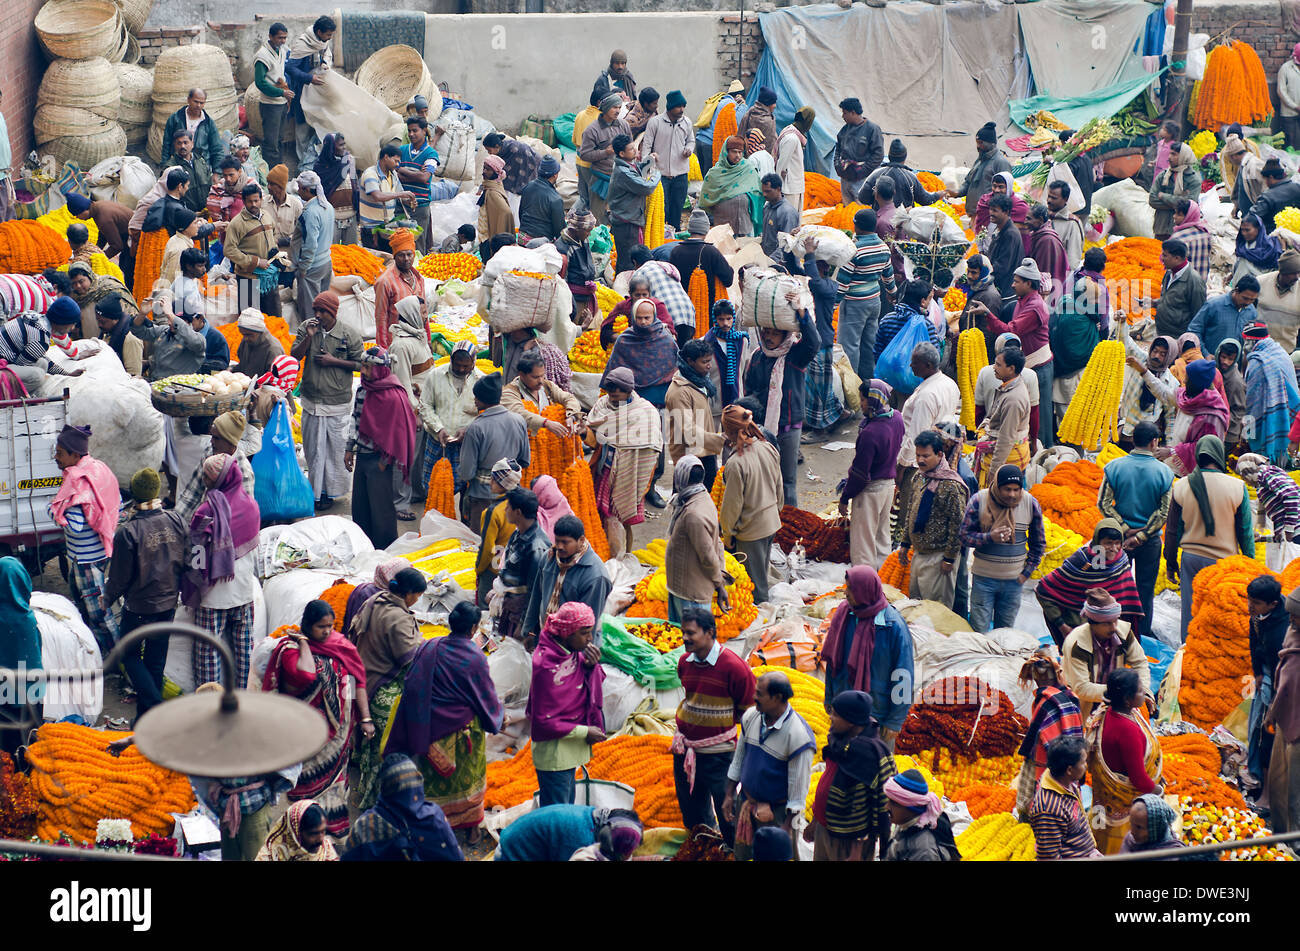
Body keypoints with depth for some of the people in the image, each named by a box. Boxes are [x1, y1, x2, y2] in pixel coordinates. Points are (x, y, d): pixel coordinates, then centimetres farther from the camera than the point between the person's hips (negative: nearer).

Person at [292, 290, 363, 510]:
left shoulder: (349, 333, -9)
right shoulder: (306, 327, 0)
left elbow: (360, 363, -4)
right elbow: (294, 357, -1)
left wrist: (333, 361, -14)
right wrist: (308, 337, -15)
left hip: (337, 403, -3)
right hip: (311, 400, 3)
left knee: (335, 448, 3)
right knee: (312, 448, 10)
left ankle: (330, 491, 17)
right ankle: (316, 489, 24)